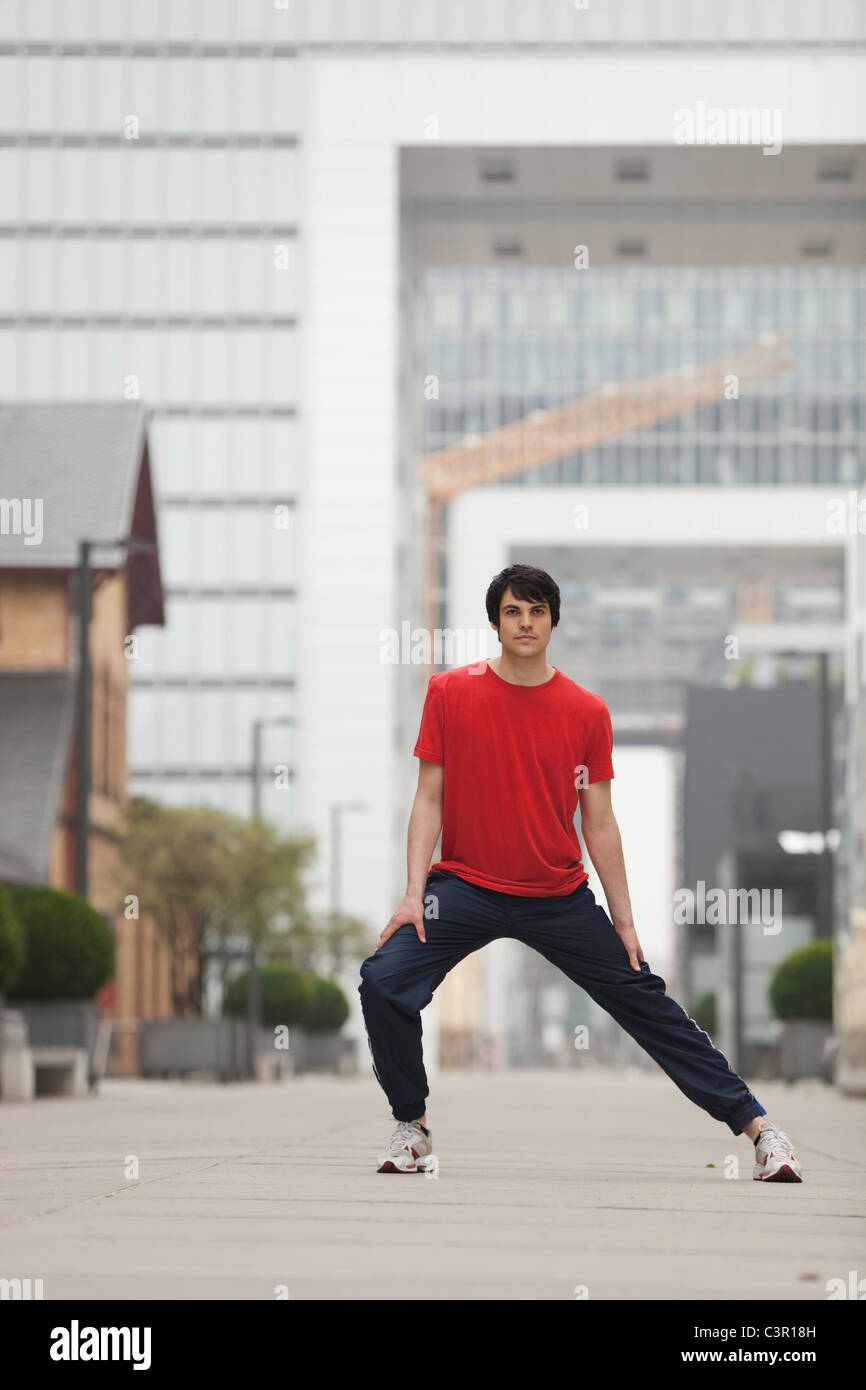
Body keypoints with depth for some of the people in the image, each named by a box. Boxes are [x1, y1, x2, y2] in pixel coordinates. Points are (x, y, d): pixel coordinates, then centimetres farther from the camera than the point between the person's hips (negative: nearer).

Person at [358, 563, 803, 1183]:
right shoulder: (450, 692, -3)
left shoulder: (588, 712, -2)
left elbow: (599, 822, 3)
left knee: (647, 1002, 2)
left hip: (560, 895, 1)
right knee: (384, 982, -21)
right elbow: (430, 799, 0)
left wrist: (624, 921, 2)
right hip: (465, 885, -1)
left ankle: (755, 1123, 12)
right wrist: (414, 894, -9)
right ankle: (412, 1127, 0)